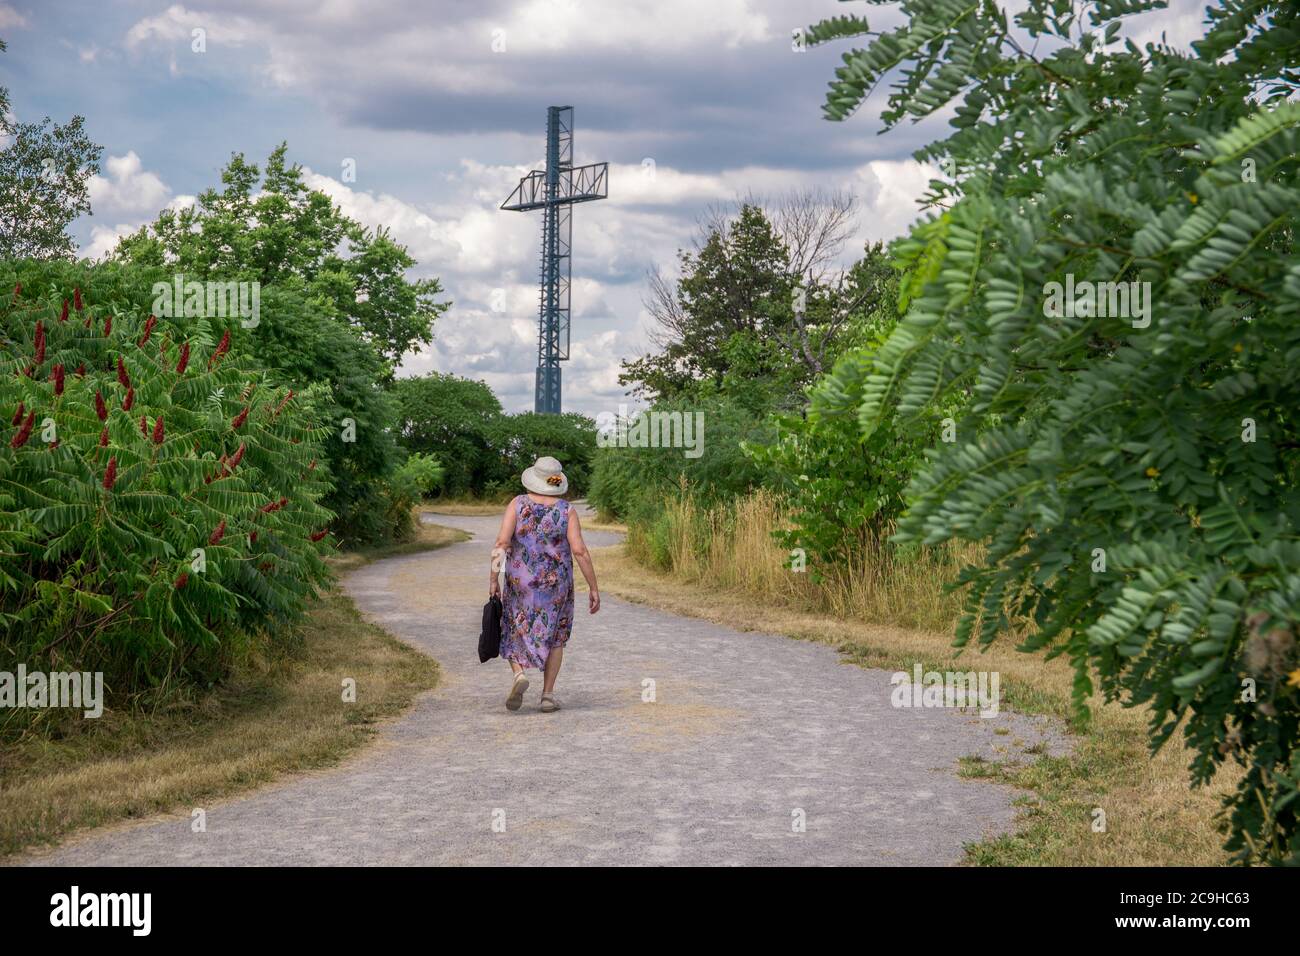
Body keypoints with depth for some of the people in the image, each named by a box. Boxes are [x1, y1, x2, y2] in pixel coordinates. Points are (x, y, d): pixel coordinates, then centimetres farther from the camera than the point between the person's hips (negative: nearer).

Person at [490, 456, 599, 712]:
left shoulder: (518, 504, -5)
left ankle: (520, 675, -13)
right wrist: (593, 588, -7)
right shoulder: (567, 510, -6)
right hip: (556, 583, 0)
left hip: (521, 581, 0)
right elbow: (579, 550, -12)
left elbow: (502, 541, -14)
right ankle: (548, 694, 10)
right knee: (554, 636, 16)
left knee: (516, 633, 14)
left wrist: (493, 578, -10)